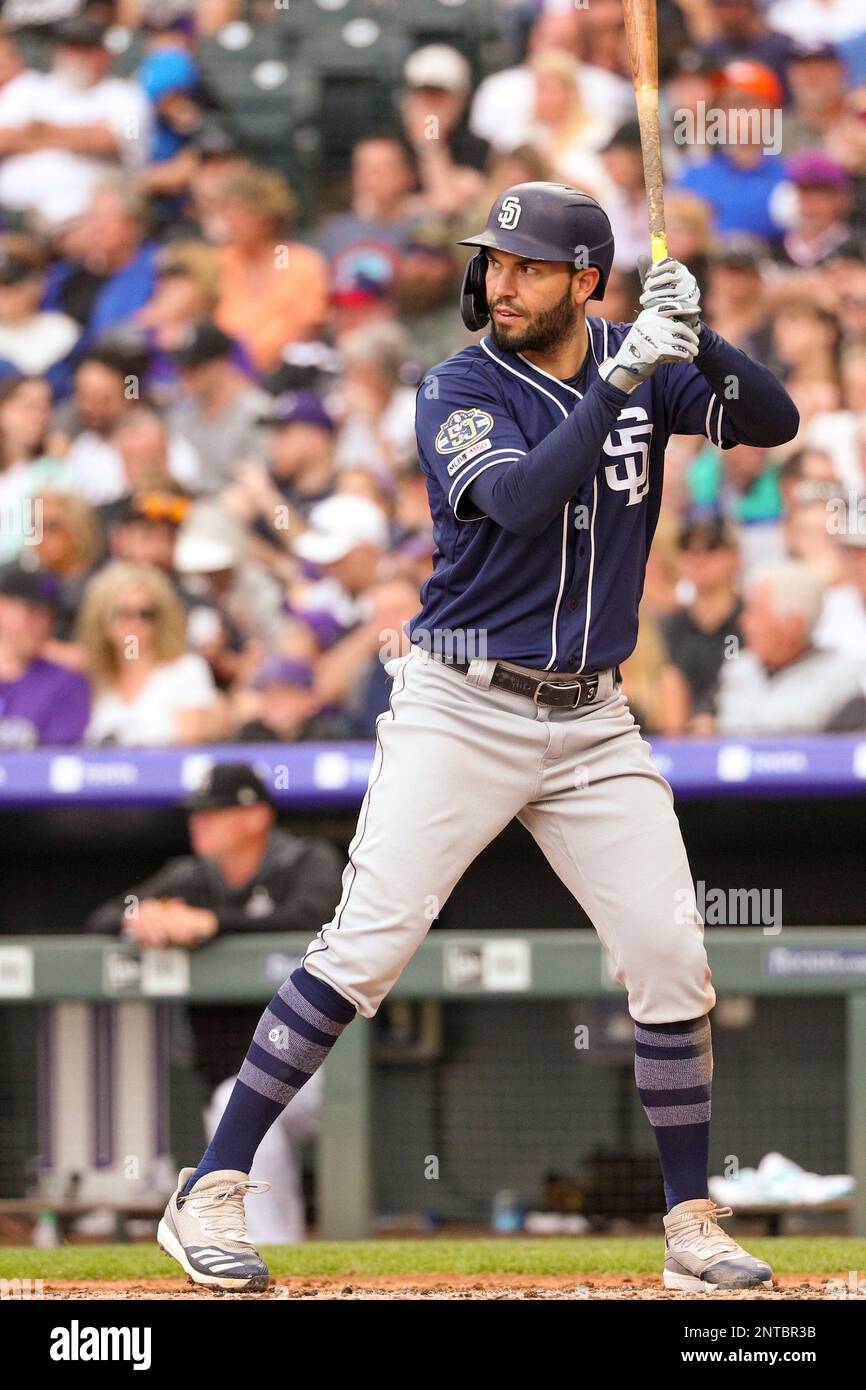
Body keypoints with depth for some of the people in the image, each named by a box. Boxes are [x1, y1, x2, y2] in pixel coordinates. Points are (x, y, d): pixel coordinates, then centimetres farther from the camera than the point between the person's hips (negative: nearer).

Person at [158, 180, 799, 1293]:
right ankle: (211, 1194, -10)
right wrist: (623, 379, -32)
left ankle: (692, 1229, 14)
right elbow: (519, 500, -27)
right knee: (366, 945, -14)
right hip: (462, 707, -4)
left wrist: (696, 341, -23)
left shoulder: (639, 366, 3)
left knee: (672, 962, 1)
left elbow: (774, 421, -6)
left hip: (592, 722, 4)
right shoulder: (461, 390, -9)